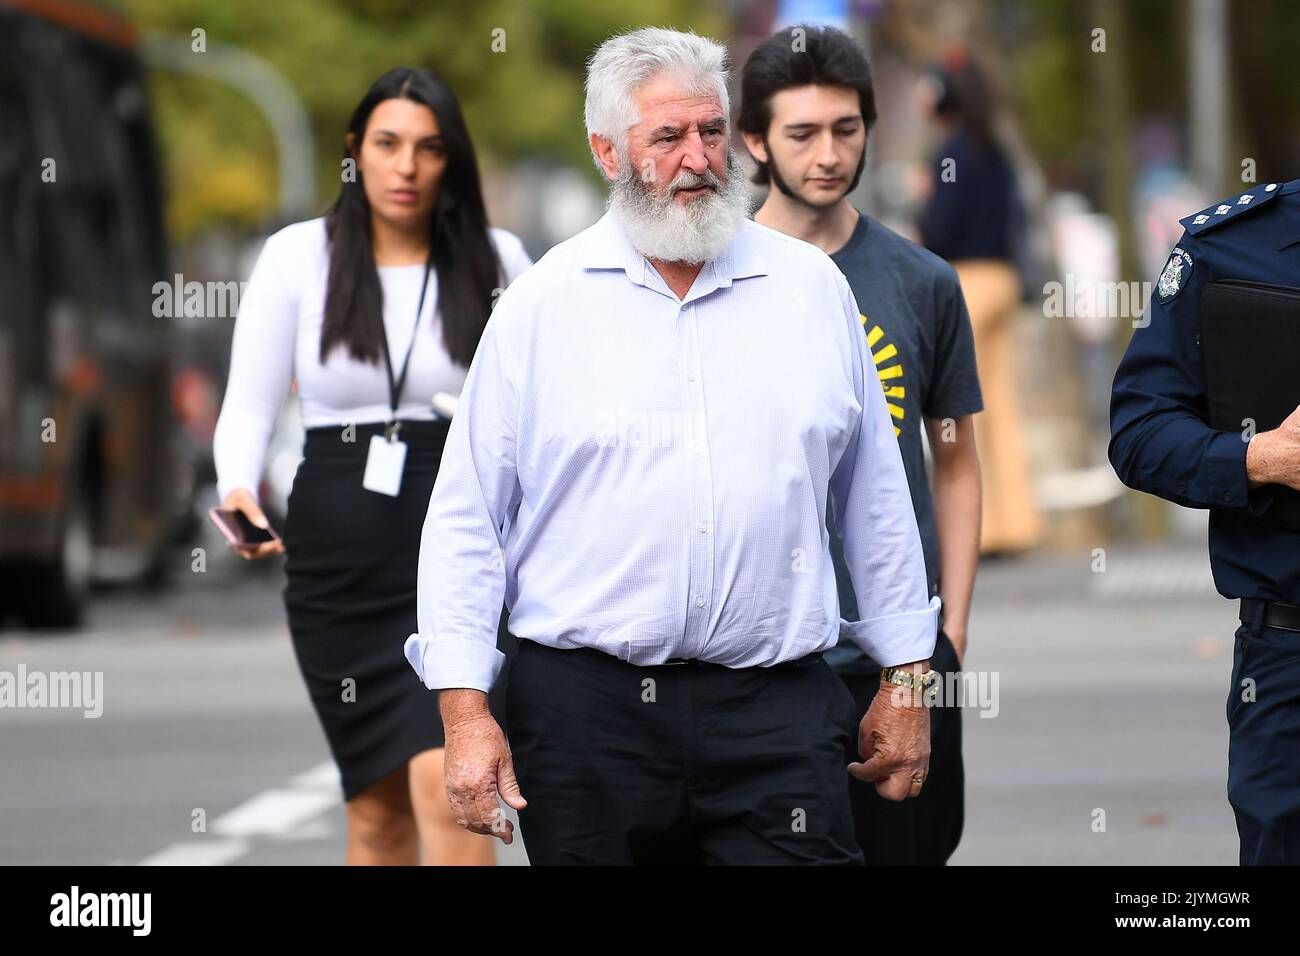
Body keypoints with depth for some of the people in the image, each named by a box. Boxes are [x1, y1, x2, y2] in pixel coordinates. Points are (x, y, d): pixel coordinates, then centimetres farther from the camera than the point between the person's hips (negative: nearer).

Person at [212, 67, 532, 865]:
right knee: (377, 807, 9)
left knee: (444, 781, -20)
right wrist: (239, 491, -17)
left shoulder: (495, 261, 2)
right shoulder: (299, 257, 3)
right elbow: (250, 402, 1)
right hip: (337, 555, 2)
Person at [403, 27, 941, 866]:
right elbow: (465, 524, 2)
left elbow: (877, 499, 15)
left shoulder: (811, 287, 10)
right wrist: (464, 710, -6)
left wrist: (908, 681, 12)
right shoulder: (540, 307, 4)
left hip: (777, 709, 1)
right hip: (584, 703, -1)